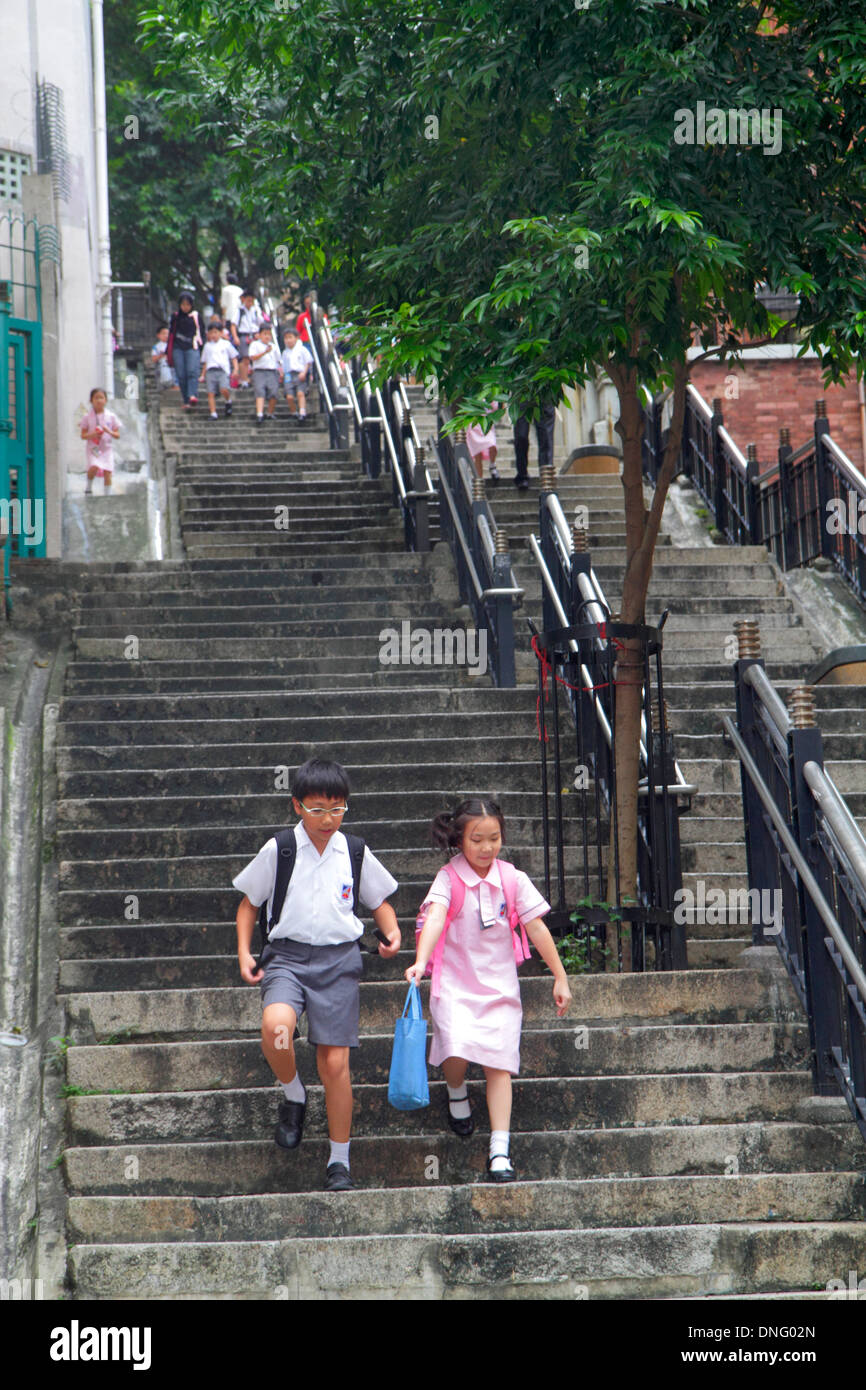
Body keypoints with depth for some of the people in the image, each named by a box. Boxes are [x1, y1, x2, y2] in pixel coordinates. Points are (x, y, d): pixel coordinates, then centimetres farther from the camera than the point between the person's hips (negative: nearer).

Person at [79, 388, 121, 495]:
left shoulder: (111, 416, 2)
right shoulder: (88, 417, 1)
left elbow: (117, 435, 4)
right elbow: (83, 435, 3)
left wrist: (109, 432, -17)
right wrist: (92, 435, -18)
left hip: (107, 448, 2)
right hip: (93, 448, -2)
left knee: (107, 472, -6)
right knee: (94, 467, -25)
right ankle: (89, 485, 2)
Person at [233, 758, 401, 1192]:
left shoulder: (355, 853, 4)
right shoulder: (277, 851, -2)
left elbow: (379, 900, 17)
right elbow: (249, 903, 9)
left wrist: (391, 930, -3)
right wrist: (244, 952, -4)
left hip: (338, 959, 1)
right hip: (287, 955, -1)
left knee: (335, 1062, 0)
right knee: (275, 1025, -32)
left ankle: (339, 1159, 17)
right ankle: (292, 1095, 1)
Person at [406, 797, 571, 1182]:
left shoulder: (512, 879, 2)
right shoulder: (449, 878, -6)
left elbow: (536, 928, 6)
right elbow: (435, 918, -23)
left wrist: (560, 978, 6)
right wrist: (421, 961, -40)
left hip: (499, 984, 2)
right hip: (455, 981, -2)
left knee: (498, 1064, -5)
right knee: (457, 1050, -22)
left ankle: (500, 1150, -4)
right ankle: (456, 1092, 15)